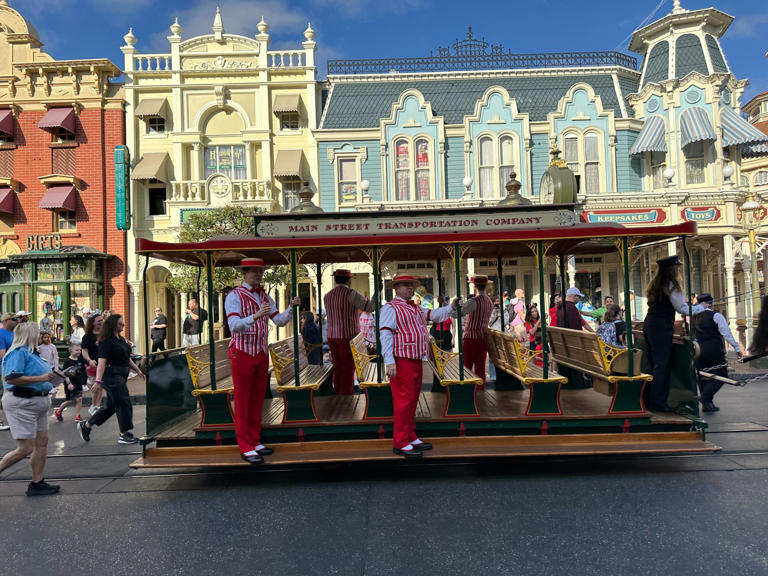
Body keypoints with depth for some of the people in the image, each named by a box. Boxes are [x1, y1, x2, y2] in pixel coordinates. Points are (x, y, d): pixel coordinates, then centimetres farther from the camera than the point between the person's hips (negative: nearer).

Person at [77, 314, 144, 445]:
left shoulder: (121, 339, 15)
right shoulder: (106, 341, -12)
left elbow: (127, 358, 23)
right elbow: (102, 361, -21)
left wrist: (137, 370, 21)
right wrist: (98, 380, -27)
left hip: (121, 375, 9)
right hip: (111, 375, -9)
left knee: (111, 406, 15)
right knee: (124, 403, -8)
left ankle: (85, 425, 30)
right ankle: (124, 435, 0)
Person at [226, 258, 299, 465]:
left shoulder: (265, 297, 10)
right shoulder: (234, 296, -11)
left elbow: (280, 321, 6)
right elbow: (234, 326, -24)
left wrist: (291, 306, -12)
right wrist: (256, 316, -39)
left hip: (261, 354, 6)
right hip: (242, 354, -6)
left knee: (257, 399, 11)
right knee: (243, 401, 0)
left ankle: (255, 442, 22)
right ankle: (246, 448, 7)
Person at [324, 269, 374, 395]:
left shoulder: (327, 296, 9)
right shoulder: (351, 294, -12)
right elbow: (371, 307, -14)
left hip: (332, 336, 6)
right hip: (348, 337, -6)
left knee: (338, 369, 14)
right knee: (348, 370, 1)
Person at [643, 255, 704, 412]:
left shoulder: (656, 284, 15)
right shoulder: (671, 285, -11)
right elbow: (682, 308, -11)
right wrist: (700, 307, 3)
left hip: (649, 324, 9)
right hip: (662, 327, -9)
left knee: (651, 364, 12)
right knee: (662, 365, -4)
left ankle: (648, 400, 17)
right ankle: (657, 403, -1)